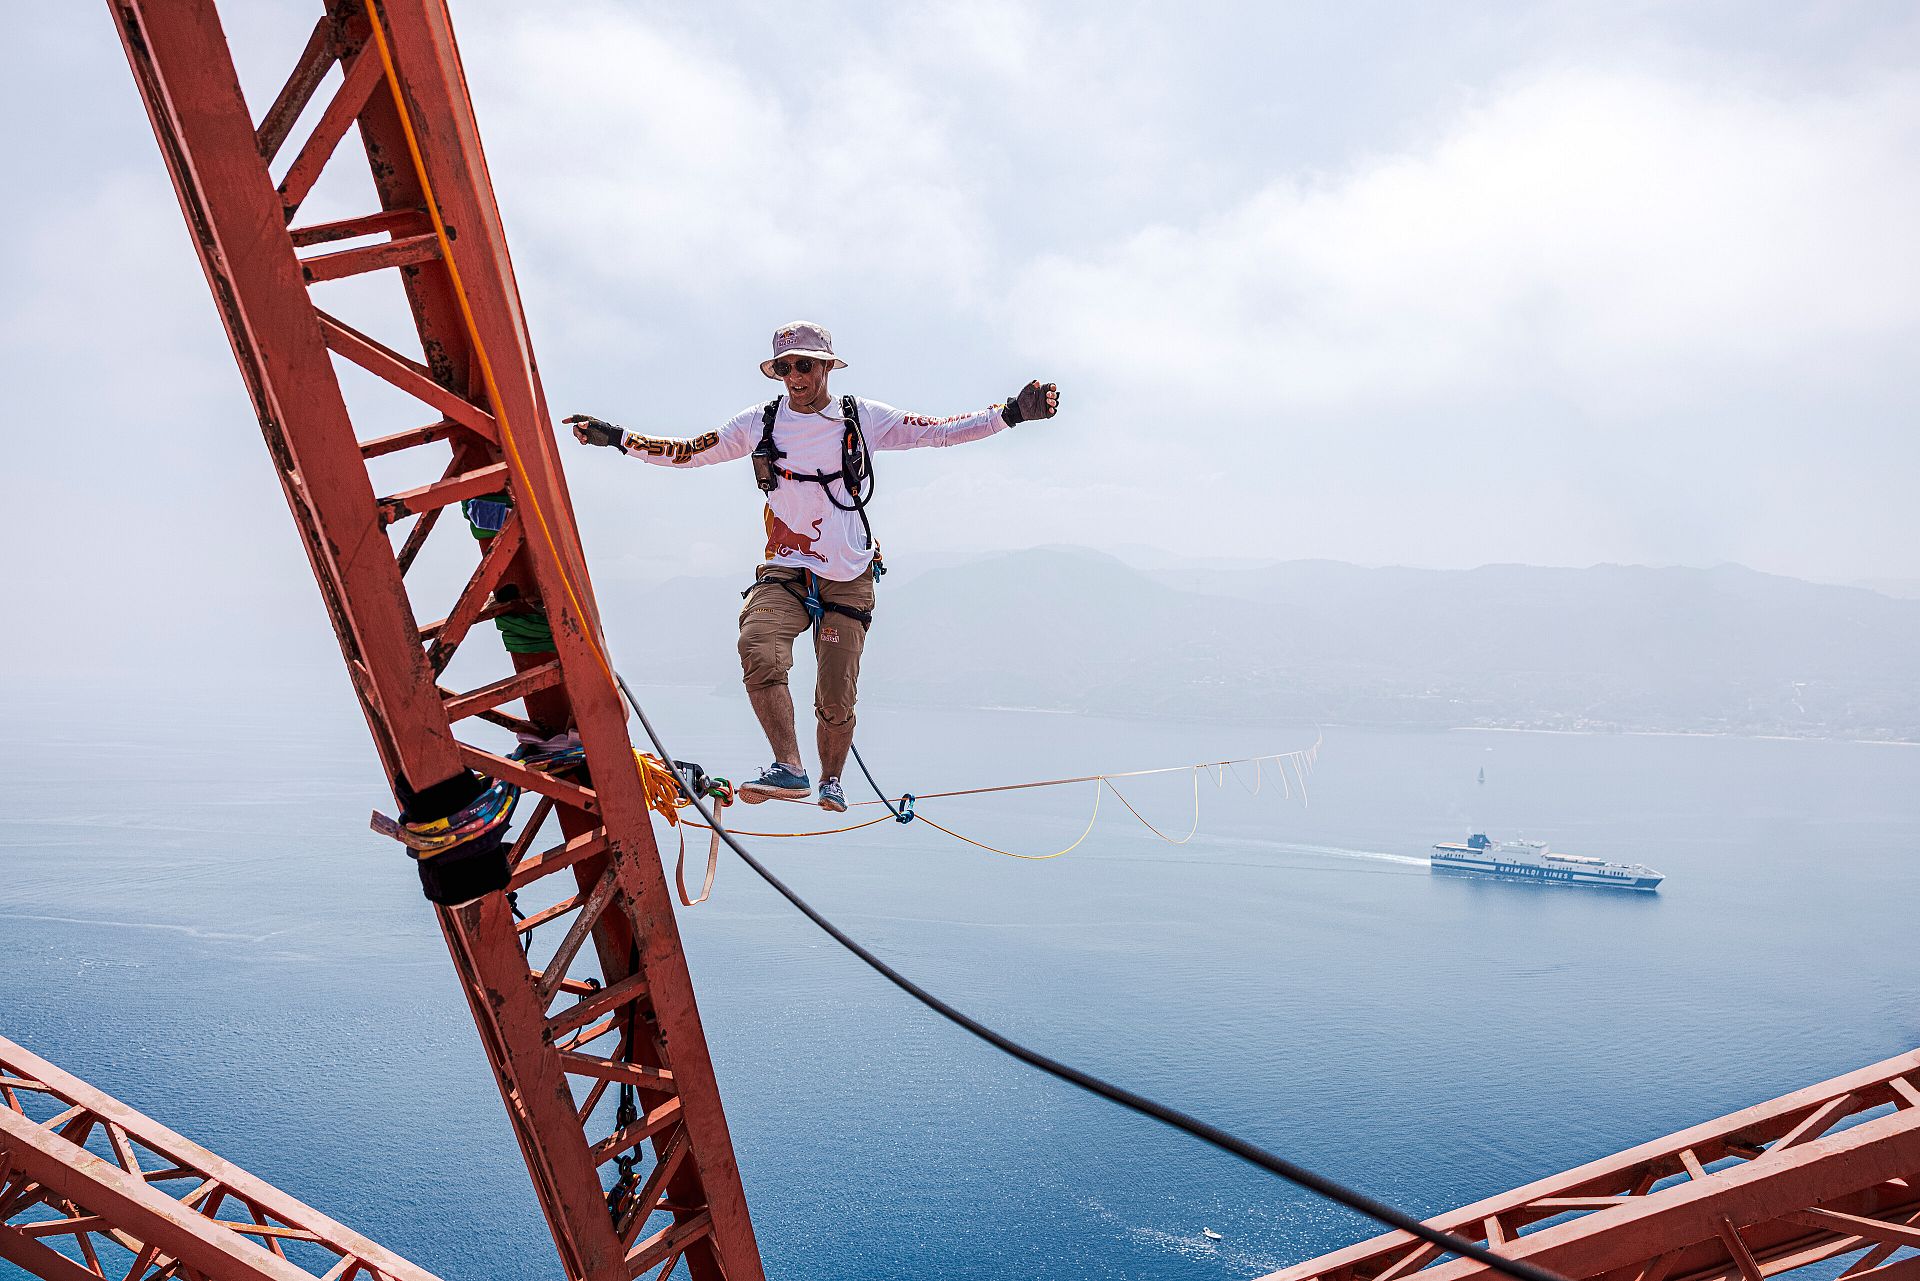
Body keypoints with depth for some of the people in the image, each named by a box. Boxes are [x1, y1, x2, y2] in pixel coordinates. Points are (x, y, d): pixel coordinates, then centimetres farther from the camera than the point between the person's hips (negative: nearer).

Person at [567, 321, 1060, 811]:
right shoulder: (759, 423, 4)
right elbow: (685, 452, 11)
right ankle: (788, 769, -20)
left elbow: (940, 431, 3)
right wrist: (615, 437, 5)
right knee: (759, 653, -29)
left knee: (836, 702, 0)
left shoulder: (864, 417, 1)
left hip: (849, 580, -1)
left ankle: (831, 782, 27)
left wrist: (1010, 413, -6)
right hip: (784, 572, 1)